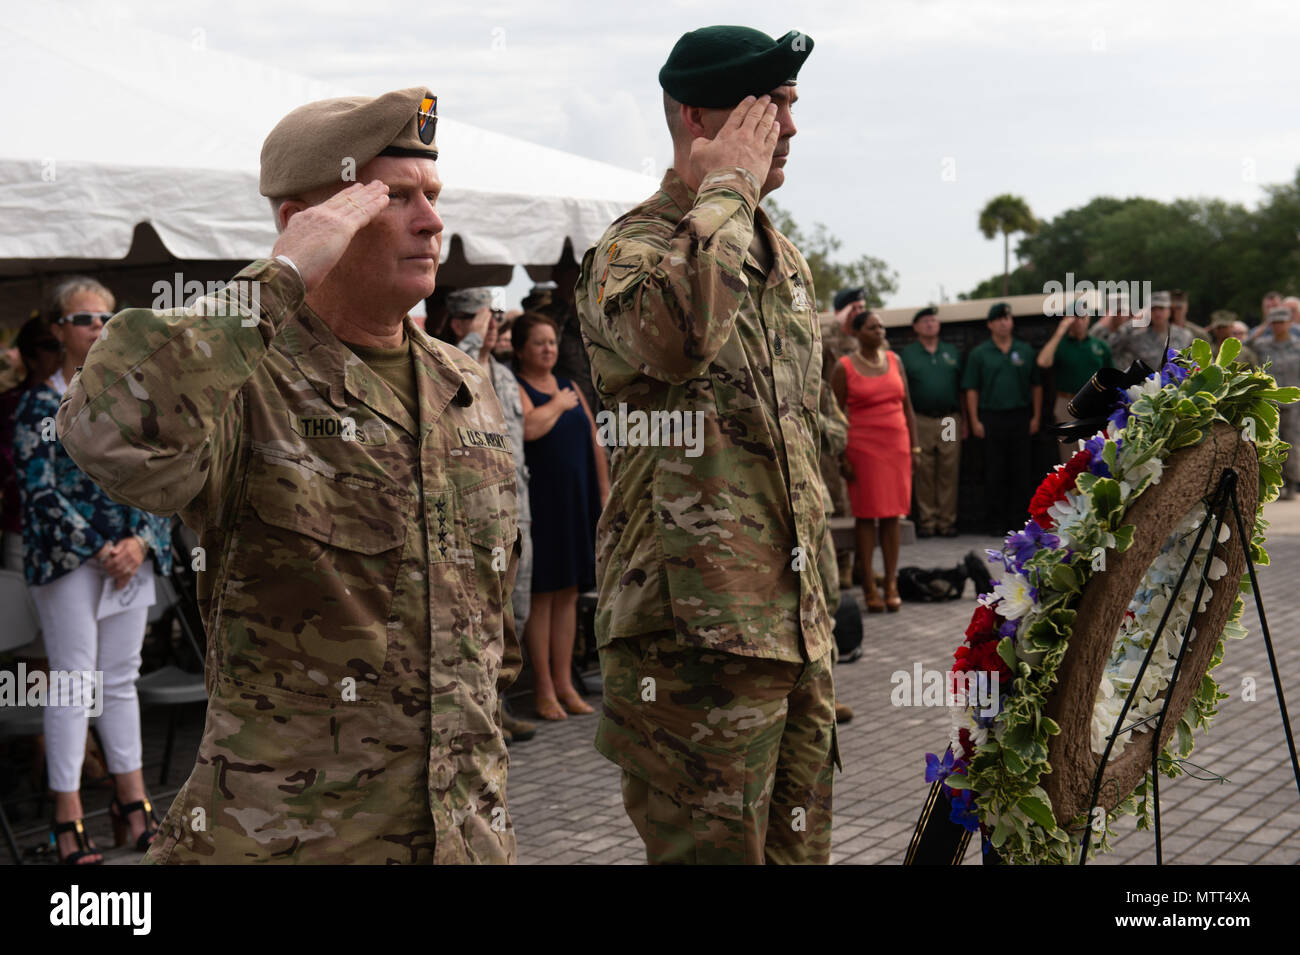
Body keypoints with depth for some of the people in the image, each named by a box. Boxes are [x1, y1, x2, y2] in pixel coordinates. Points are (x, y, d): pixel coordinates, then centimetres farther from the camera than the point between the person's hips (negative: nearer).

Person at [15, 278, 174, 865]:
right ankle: (69, 820, 4)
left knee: (121, 681, 12)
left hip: (131, 558, 5)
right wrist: (98, 551, -13)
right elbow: (39, 492, -9)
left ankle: (132, 803, 20)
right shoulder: (41, 403, -3)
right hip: (67, 563, -5)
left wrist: (141, 541, -7)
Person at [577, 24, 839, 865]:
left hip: (798, 629, 8)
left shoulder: (787, 261, 17)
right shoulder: (629, 250, -9)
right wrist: (729, 186, -19)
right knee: (715, 849, -2)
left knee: (798, 844, 15)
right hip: (695, 630, -8)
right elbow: (677, 329, -37)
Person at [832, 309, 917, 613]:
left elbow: (907, 405, 15)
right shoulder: (844, 368, -2)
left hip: (896, 445, 4)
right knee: (866, 514, -3)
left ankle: (891, 583, 8)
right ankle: (869, 587, 1)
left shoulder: (894, 360, 11)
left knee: (892, 514, 3)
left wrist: (914, 443, 9)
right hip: (863, 446, -4)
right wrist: (842, 457, -9)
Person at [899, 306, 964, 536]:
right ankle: (927, 521, 5)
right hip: (921, 421, -2)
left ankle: (947, 521, 5)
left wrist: (965, 421, 10)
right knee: (923, 473, -2)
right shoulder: (907, 354, 7)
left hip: (950, 421, 2)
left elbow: (962, 389, 16)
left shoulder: (952, 352, 15)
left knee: (949, 472, -1)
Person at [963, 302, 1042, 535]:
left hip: (1020, 418, 1)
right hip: (991, 418, -1)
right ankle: (997, 522, 6)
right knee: (994, 474, 0)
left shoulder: (1025, 351, 11)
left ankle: (1018, 520, 6)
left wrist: (1036, 417, 4)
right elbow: (971, 390, 3)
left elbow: (1036, 386, 12)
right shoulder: (979, 354, 5)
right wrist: (975, 421, -4)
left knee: (1021, 472, 0)